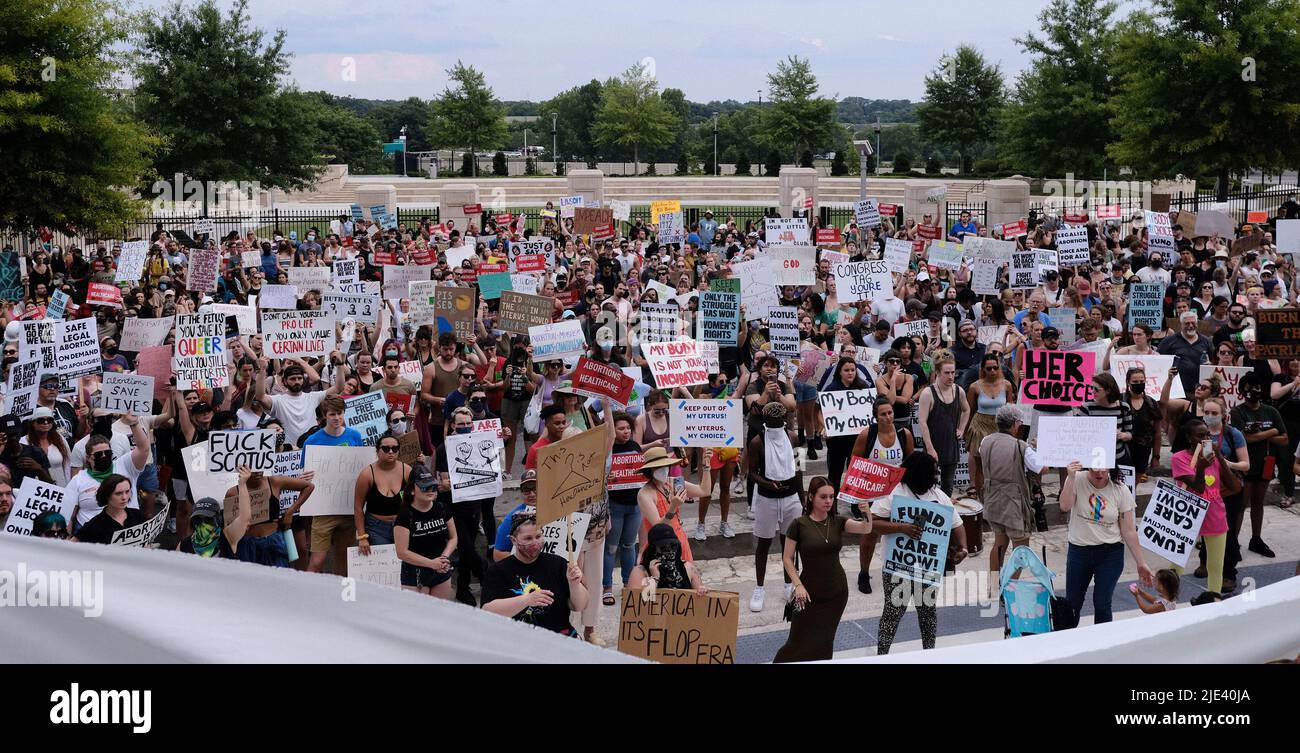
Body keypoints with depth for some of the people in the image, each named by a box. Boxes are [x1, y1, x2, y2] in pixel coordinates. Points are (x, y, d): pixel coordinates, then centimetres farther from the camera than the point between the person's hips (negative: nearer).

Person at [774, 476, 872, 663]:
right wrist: (798, 585, -14)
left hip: (837, 592, 3)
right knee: (801, 643, -1)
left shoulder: (837, 522, -2)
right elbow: (787, 559, -6)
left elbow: (865, 529, -19)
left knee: (824, 642, 10)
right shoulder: (799, 525, -11)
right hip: (810, 593, -3)